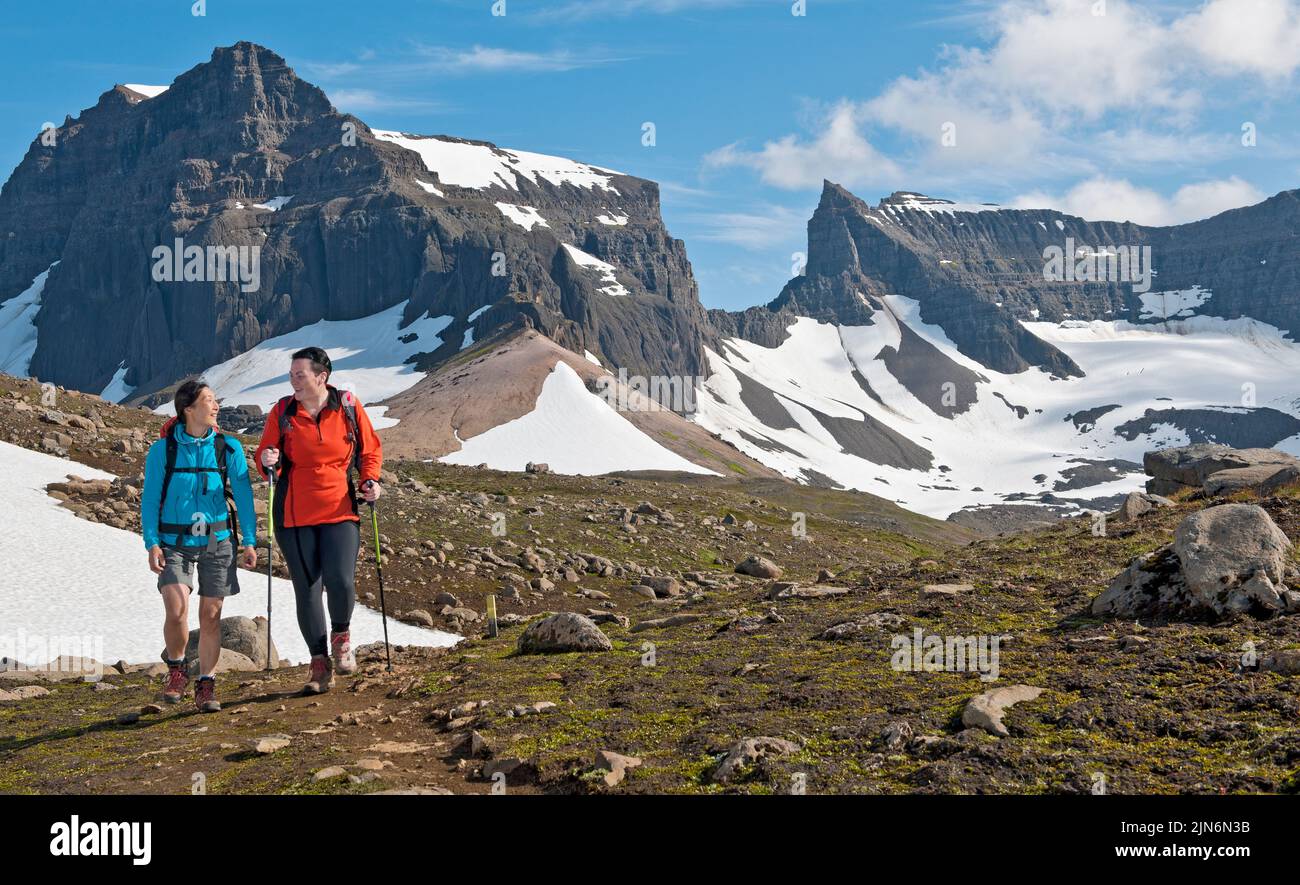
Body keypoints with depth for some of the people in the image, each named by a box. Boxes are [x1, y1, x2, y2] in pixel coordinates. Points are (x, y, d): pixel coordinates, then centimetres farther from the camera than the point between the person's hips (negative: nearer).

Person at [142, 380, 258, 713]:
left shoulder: (228, 448, 1)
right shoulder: (163, 449, -3)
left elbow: (243, 495, 4)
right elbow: (150, 498, 0)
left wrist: (250, 541, -2)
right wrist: (152, 543, -9)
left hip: (217, 540, 2)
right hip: (175, 543, -2)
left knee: (211, 615, 3)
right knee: (176, 610, -15)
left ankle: (206, 686, 15)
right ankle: (176, 669, 12)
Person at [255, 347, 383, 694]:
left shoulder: (348, 406, 1)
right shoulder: (282, 412, 2)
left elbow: (370, 449, 12)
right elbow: (265, 455, 10)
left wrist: (369, 480, -4)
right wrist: (268, 462, -13)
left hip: (340, 512, -1)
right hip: (295, 516, 1)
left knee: (341, 583, -18)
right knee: (307, 591, 4)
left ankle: (341, 635, 13)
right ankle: (320, 663, 19)